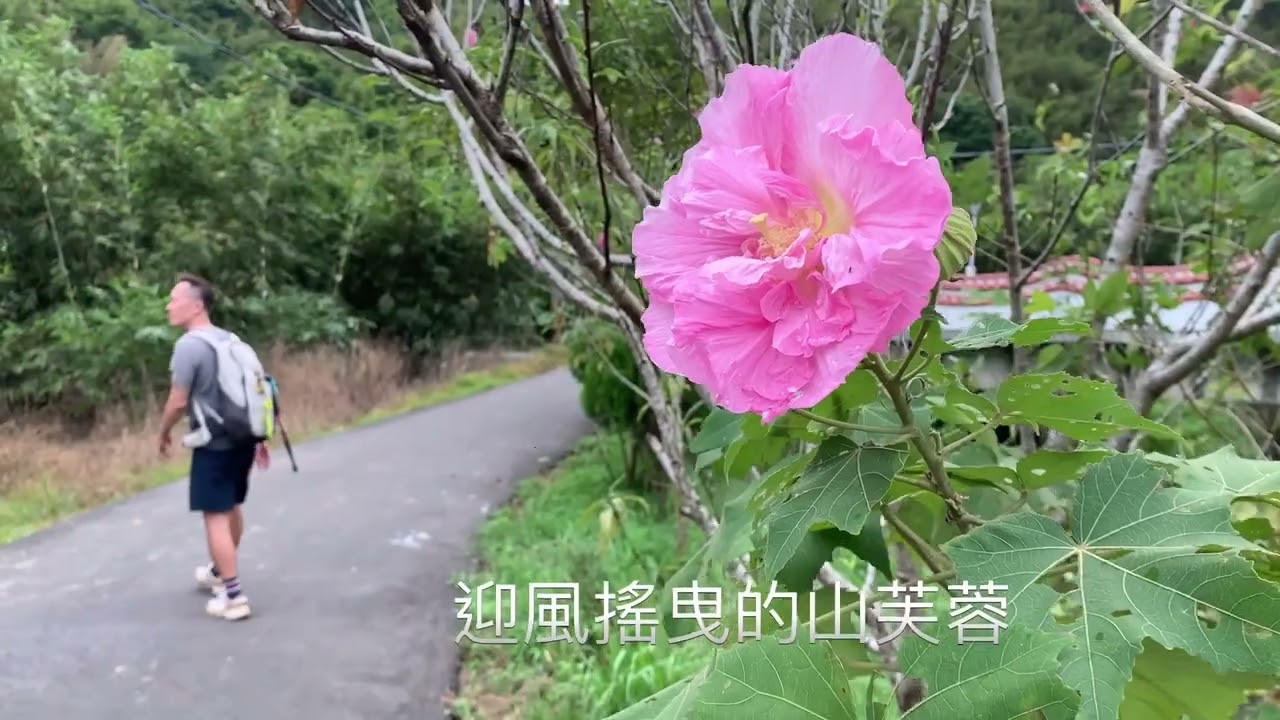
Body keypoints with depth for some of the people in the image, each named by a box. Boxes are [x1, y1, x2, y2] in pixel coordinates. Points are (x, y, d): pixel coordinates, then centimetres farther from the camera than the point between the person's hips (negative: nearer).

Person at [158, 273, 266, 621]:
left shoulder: (188, 345, -15)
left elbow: (178, 402, -16)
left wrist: (164, 433, 3)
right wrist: (258, 437, 20)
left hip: (214, 445, -8)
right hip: (241, 438, 8)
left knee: (215, 516, -2)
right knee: (231, 508, 21)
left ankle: (233, 596, 0)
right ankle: (220, 572, 40)